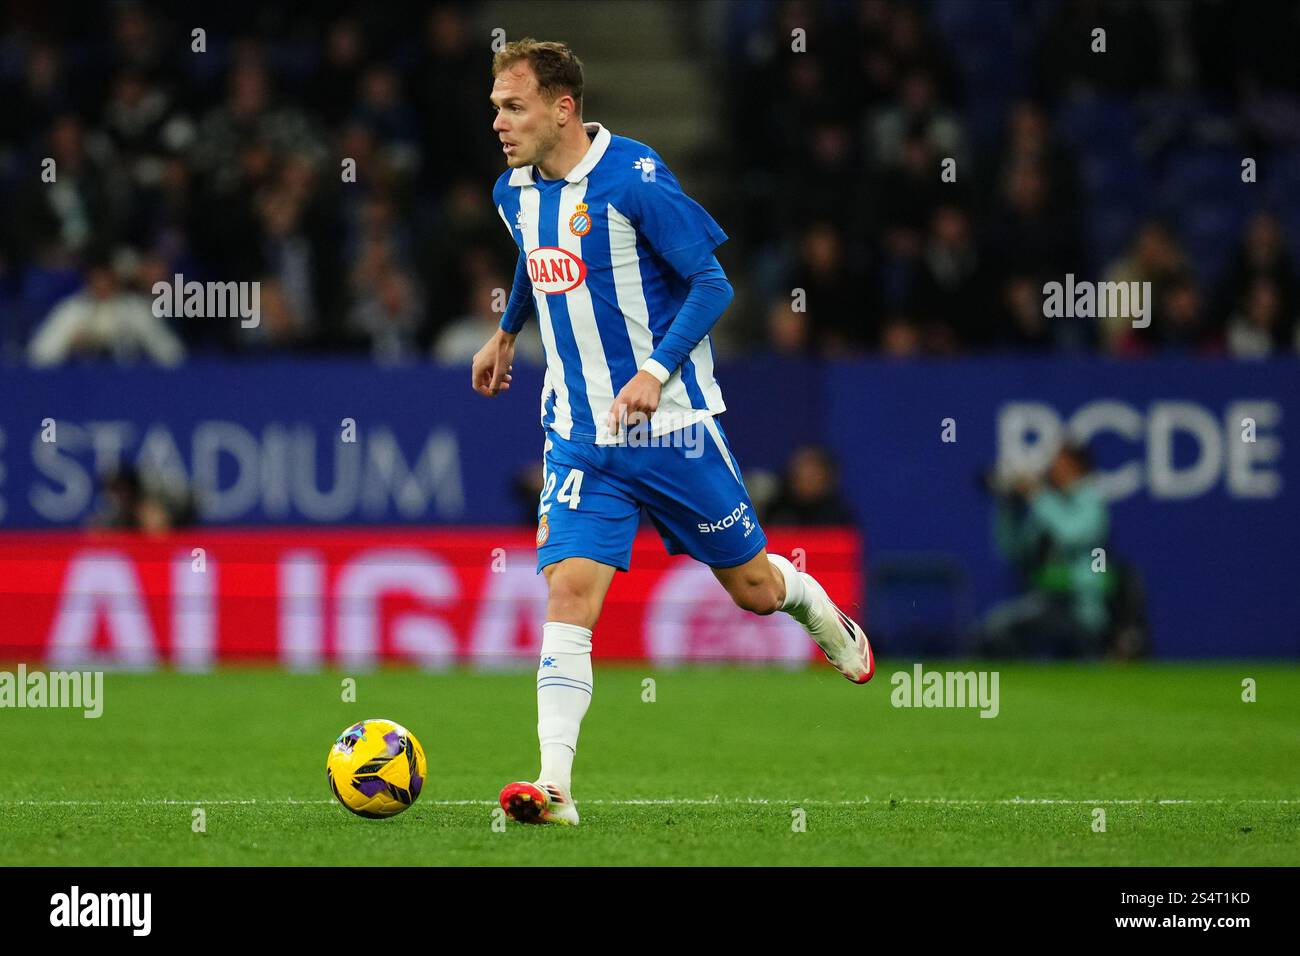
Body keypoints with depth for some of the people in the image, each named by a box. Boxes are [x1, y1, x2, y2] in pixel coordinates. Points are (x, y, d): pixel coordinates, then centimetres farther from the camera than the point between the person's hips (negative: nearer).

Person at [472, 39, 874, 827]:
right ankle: (555, 786, -20)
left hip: (672, 427, -4)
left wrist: (656, 371, -26)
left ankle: (826, 619, 45)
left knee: (754, 588, 10)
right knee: (569, 592, -14)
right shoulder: (515, 193, 2)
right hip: (580, 437, 4)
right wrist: (506, 333, 38)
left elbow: (712, 283, -15)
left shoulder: (633, 178, -18)